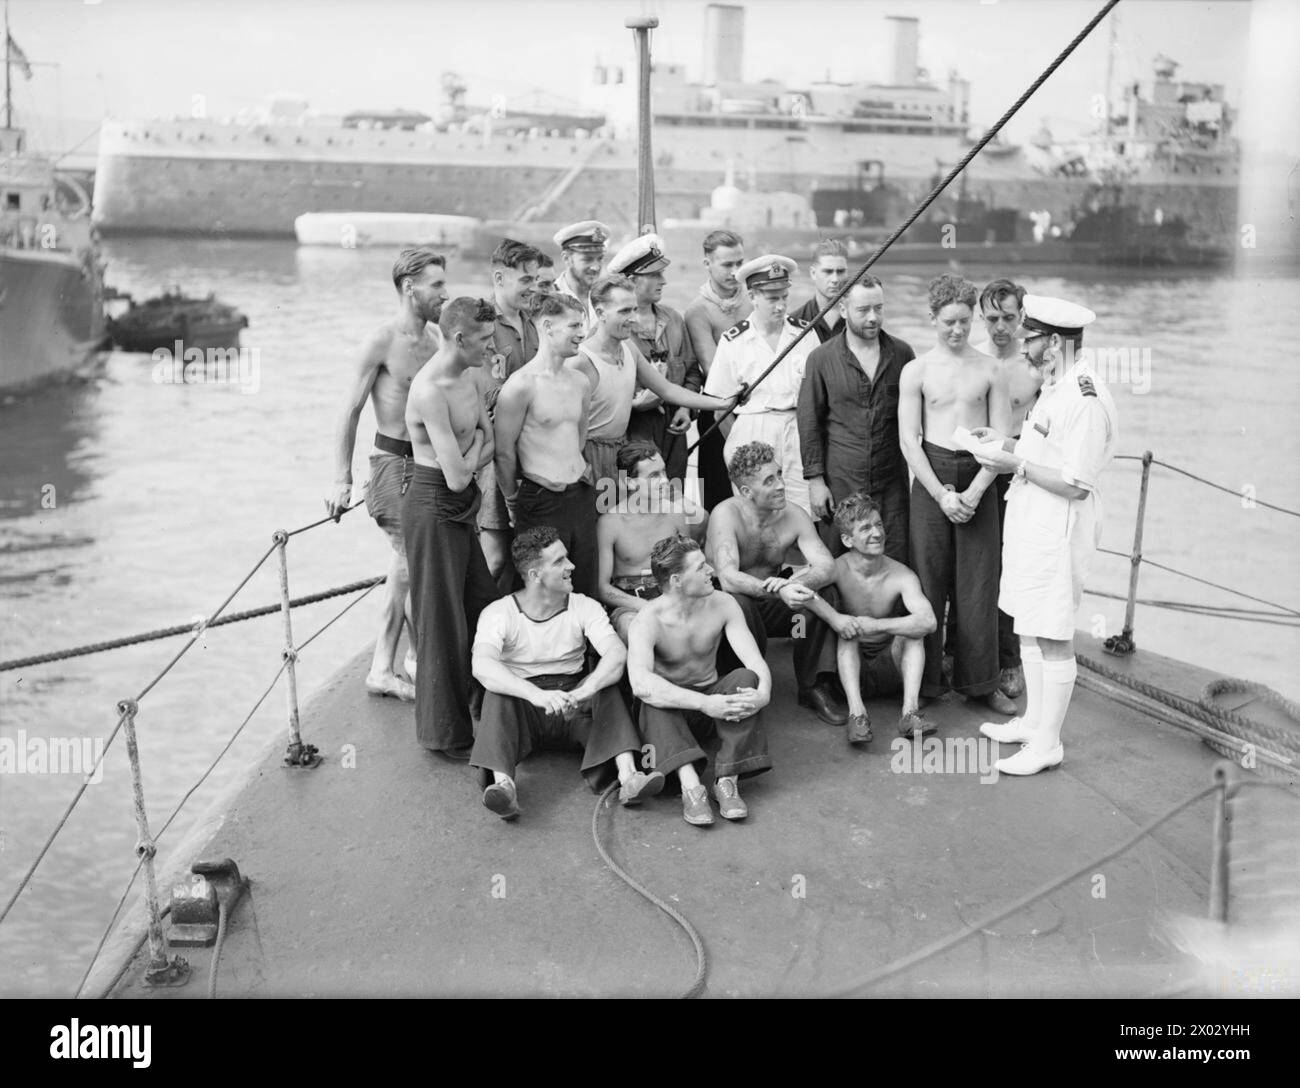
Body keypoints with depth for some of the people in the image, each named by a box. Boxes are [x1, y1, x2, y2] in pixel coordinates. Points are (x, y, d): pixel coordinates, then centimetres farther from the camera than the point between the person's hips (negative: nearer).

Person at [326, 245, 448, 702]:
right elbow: (350, 411, -9)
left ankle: (382, 669, 20)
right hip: (394, 462, -7)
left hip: (428, 461, 7)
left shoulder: (434, 337, 8)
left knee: (406, 566, 11)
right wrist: (341, 480, -13)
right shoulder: (382, 341, -11)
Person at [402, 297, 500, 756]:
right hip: (434, 507, -9)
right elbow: (457, 477, -24)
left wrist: (465, 459, -9)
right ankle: (445, 732, 16)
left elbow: (489, 445, 11)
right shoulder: (430, 391, -24)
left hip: (460, 507, 9)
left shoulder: (465, 377, 7)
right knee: (442, 623, 2)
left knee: (483, 608, 15)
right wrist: (474, 444, -5)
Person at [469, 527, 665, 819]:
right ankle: (503, 784, -51)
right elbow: (482, 666, -28)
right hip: (522, 710, -2)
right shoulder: (499, 613, -8)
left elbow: (617, 655, -17)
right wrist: (537, 695, -45)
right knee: (497, 693, -32)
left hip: (575, 710, 2)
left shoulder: (584, 608, 0)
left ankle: (628, 776, -41)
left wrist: (583, 692, -38)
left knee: (606, 688, -26)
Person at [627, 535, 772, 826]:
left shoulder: (723, 605, -9)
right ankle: (690, 785, -48)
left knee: (745, 678, -26)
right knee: (654, 700, -36)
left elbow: (756, 662, -14)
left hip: (712, 697, 3)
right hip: (670, 709, -3)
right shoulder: (648, 621, -23)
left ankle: (727, 780, -31)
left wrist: (763, 694, -39)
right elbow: (640, 683, -40)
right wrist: (704, 703, -47)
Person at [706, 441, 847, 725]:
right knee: (738, 604, -38)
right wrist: (778, 589, -49)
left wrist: (797, 582, -41)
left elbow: (827, 566, -18)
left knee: (824, 594, -21)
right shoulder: (726, 515, -22)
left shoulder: (793, 516, -8)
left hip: (770, 605, 4)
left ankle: (812, 687, -3)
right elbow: (727, 579, -35)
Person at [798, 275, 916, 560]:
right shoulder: (821, 359, -1)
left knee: (896, 564, 2)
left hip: (892, 481, 1)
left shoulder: (901, 353, 4)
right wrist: (815, 479, -4)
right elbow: (809, 422, 1)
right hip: (840, 482, -1)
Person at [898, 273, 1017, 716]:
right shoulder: (916, 370, 1)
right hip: (931, 478, -1)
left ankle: (980, 682, 14)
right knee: (929, 581, 1)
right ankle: (925, 682, 12)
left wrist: (976, 490, -10)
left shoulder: (988, 368, 5)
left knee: (979, 583, 3)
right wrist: (942, 494, -10)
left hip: (978, 477, 1)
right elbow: (909, 439, -3)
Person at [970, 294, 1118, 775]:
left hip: (1059, 525, -10)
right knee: (1028, 627, 19)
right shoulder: (1054, 385, 10)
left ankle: (1048, 743, 12)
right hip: (1031, 519, 10)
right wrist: (1010, 444, 8)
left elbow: (1074, 483, -23)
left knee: (1053, 638, 0)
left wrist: (1016, 464, -19)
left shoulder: (1084, 398, -22)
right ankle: (1033, 720, 34)